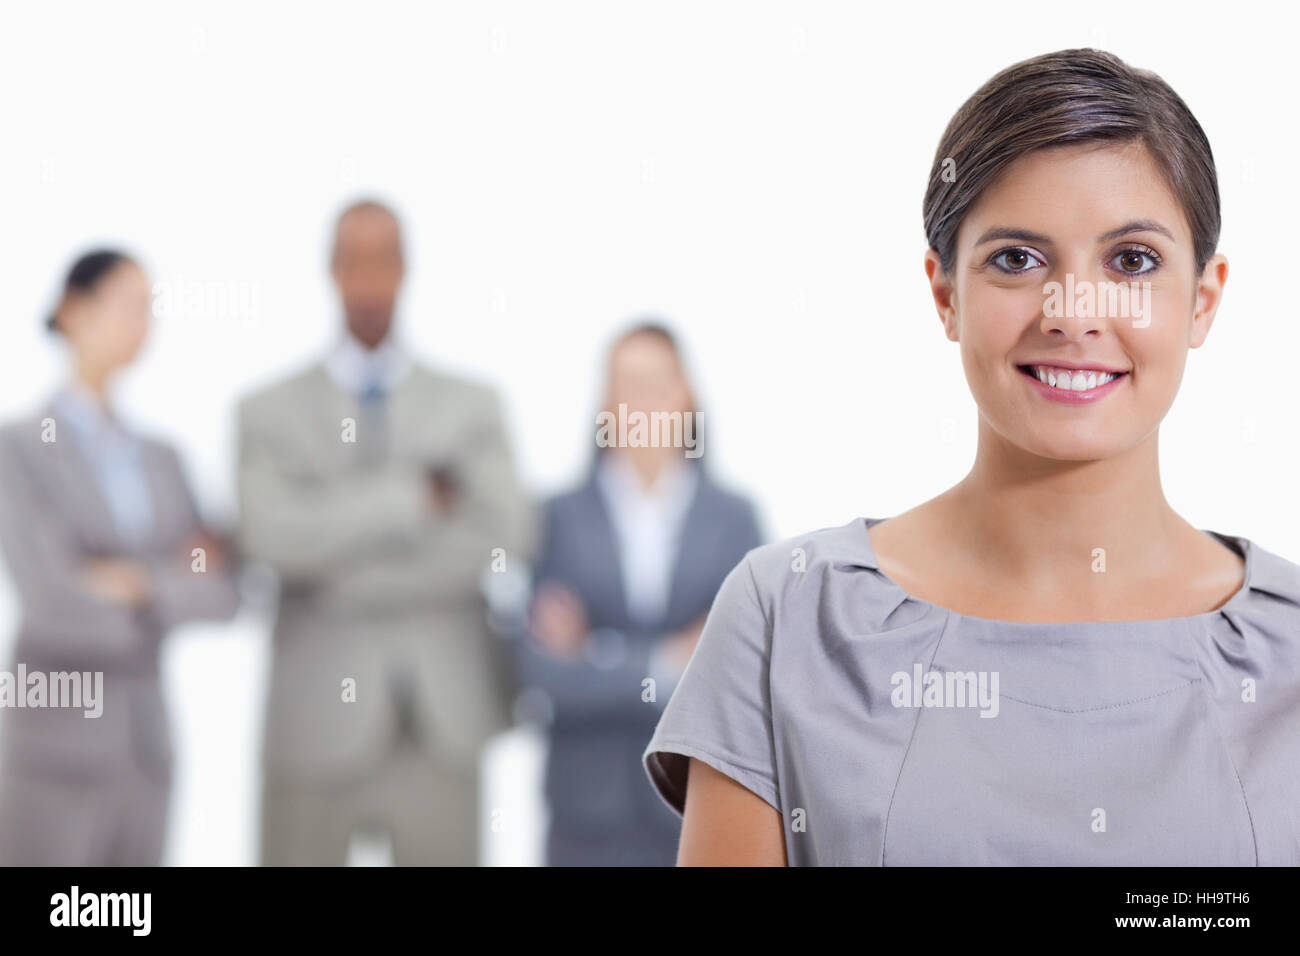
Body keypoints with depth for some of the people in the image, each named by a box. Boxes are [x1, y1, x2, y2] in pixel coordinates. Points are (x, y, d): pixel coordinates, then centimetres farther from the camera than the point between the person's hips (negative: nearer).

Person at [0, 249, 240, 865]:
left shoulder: (160, 461, 13)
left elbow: (221, 598, 3)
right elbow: (55, 599, -19)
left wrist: (142, 582, -14)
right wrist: (178, 583, -9)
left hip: (142, 743, 6)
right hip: (52, 742, -6)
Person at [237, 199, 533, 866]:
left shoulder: (471, 408, 9)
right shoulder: (269, 412, 5)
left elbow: (506, 535, -5)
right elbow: (272, 536, -12)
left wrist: (356, 575, -10)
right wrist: (414, 495, -14)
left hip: (442, 731, 1)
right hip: (318, 729, -1)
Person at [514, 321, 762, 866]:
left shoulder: (734, 519, 3)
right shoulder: (560, 516, 1)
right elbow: (541, 671, -6)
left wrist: (600, 660, -9)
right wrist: (662, 669, -13)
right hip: (591, 818, 0)